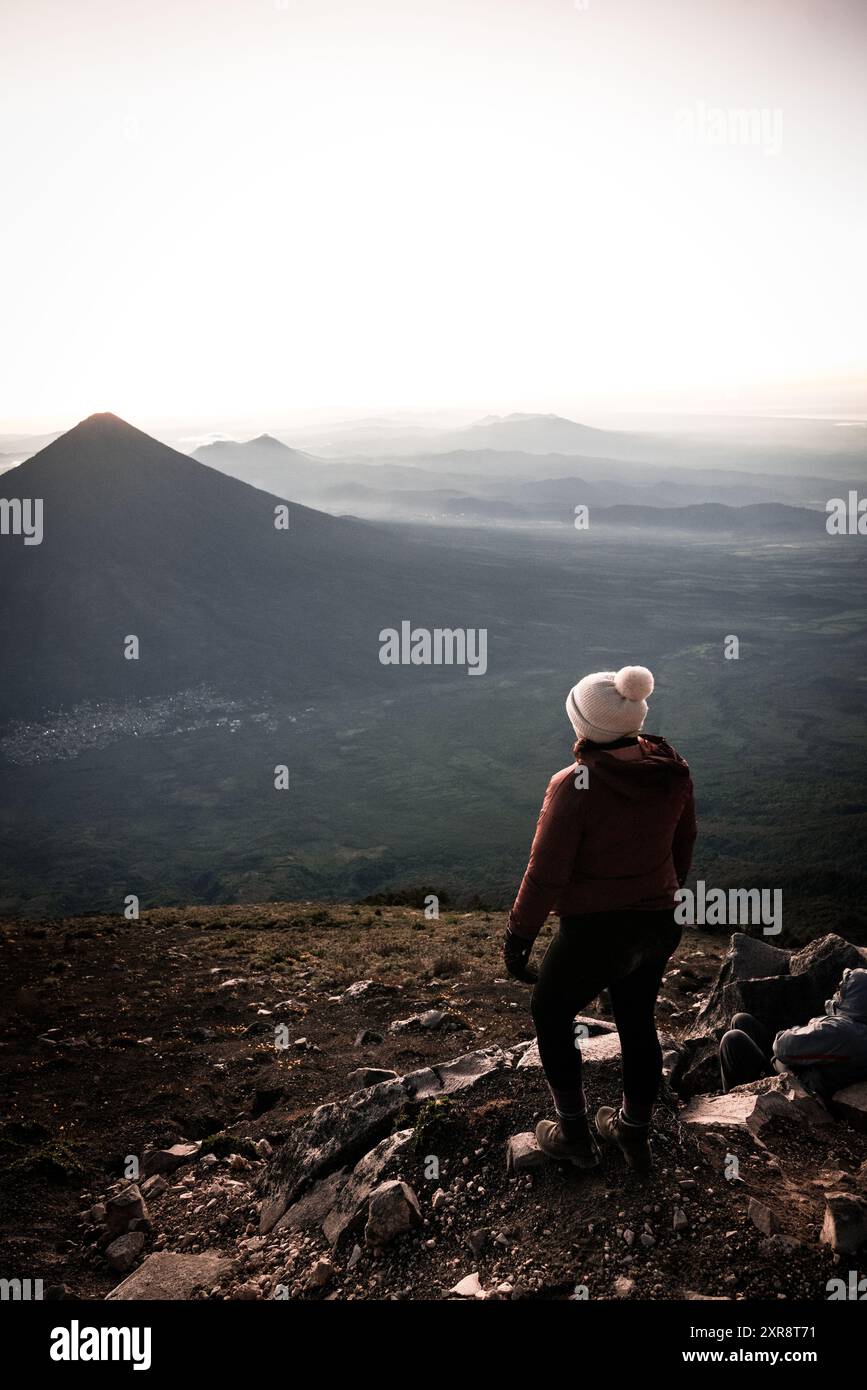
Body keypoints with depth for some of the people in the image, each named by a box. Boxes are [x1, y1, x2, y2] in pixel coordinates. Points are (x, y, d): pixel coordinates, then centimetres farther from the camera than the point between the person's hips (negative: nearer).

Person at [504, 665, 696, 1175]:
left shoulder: (574, 786, -25)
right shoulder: (673, 773, -8)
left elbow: (545, 874, -20)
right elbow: (684, 844, 8)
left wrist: (519, 938, -7)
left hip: (594, 932, -6)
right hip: (659, 924, 6)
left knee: (552, 1016, 20)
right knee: (639, 1024, 25)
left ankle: (575, 1135, 32)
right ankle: (635, 1134, 43)